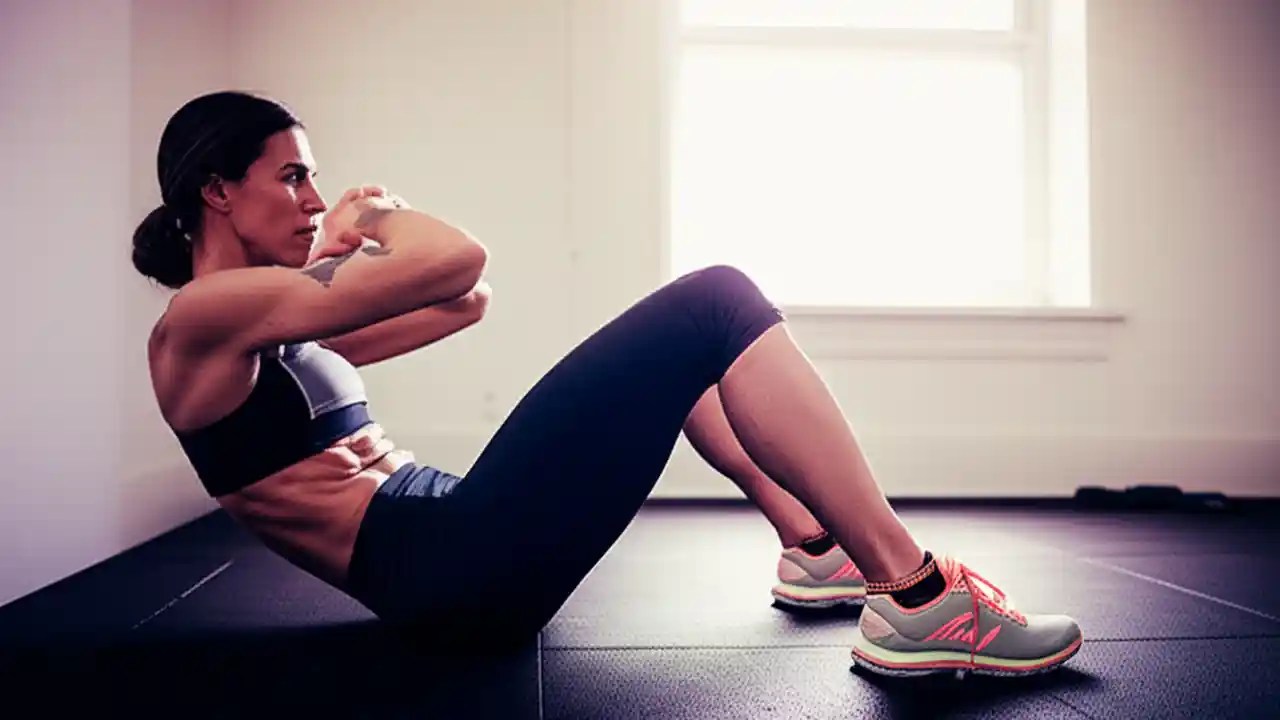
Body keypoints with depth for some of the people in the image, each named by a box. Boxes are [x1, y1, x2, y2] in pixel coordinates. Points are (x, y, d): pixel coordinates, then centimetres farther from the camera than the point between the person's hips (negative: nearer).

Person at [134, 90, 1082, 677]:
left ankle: (814, 550, 18)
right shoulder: (202, 317, -8)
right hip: (459, 573, -11)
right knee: (716, 305, -15)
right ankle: (917, 599, -13)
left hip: (456, 555, 11)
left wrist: (352, 242, 15)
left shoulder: (259, 333, 21)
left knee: (687, 347, 20)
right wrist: (377, 215, 3)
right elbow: (459, 260, -17)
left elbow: (464, 303, 24)